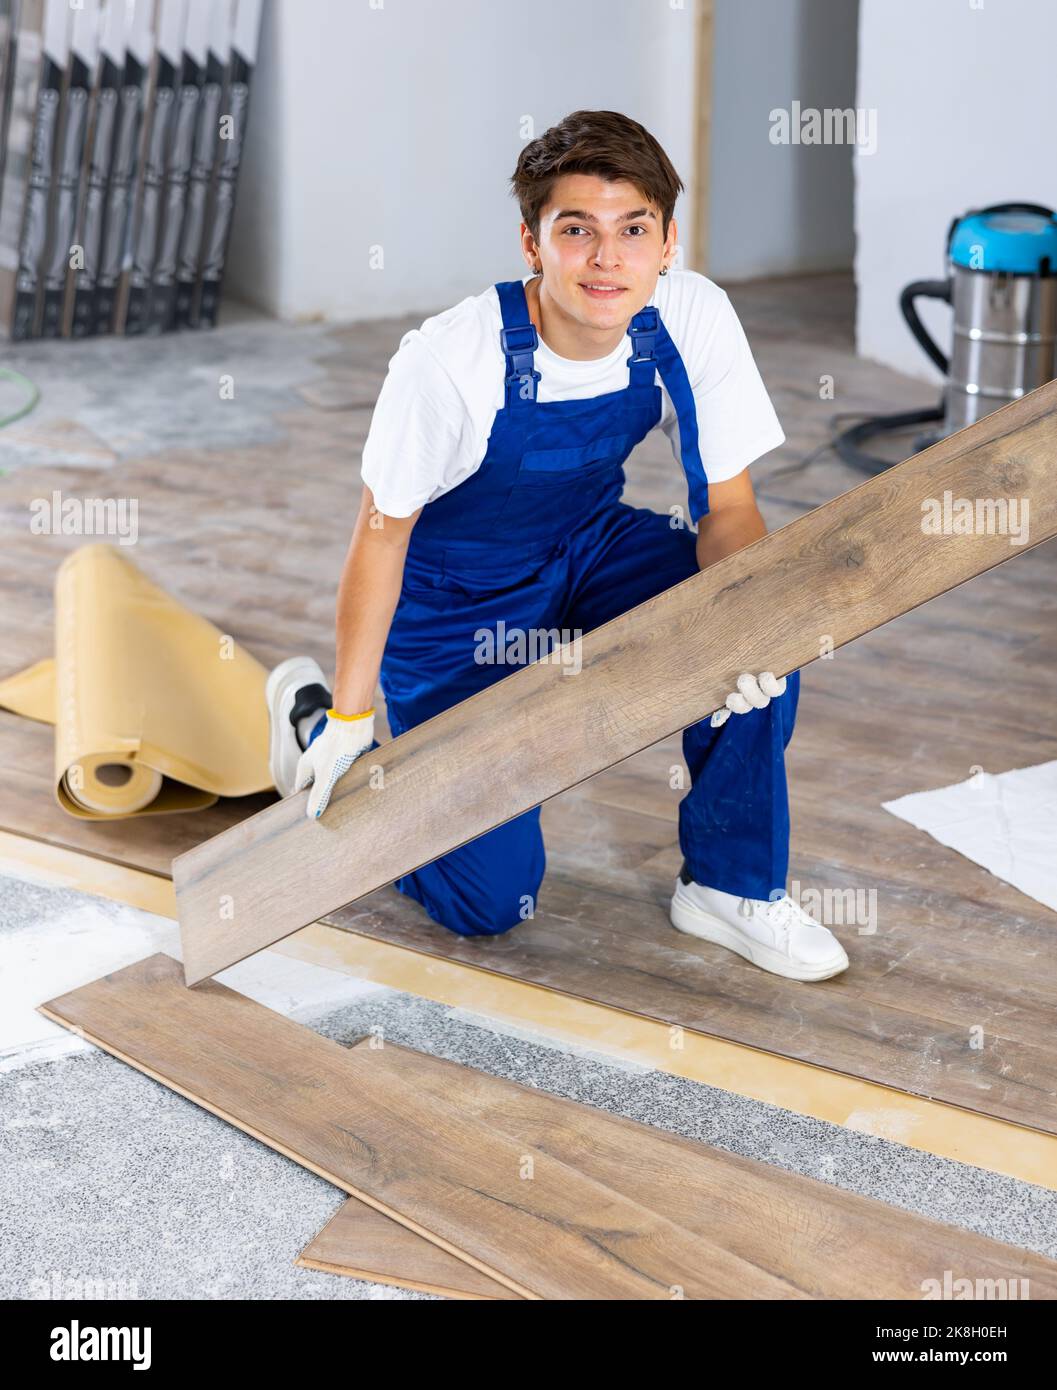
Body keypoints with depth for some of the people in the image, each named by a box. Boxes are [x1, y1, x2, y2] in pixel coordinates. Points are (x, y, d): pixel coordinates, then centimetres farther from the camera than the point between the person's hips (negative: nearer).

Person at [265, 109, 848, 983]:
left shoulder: (695, 319, -21)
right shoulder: (449, 360, -32)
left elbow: (728, 506, -11)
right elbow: (384, 528, -18)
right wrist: (349, 717, -12)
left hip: (588, 553, 4)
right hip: (454, 597, -4)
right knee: (488, 902, -4)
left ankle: (733, 885, -3)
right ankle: (315, 716, 21)